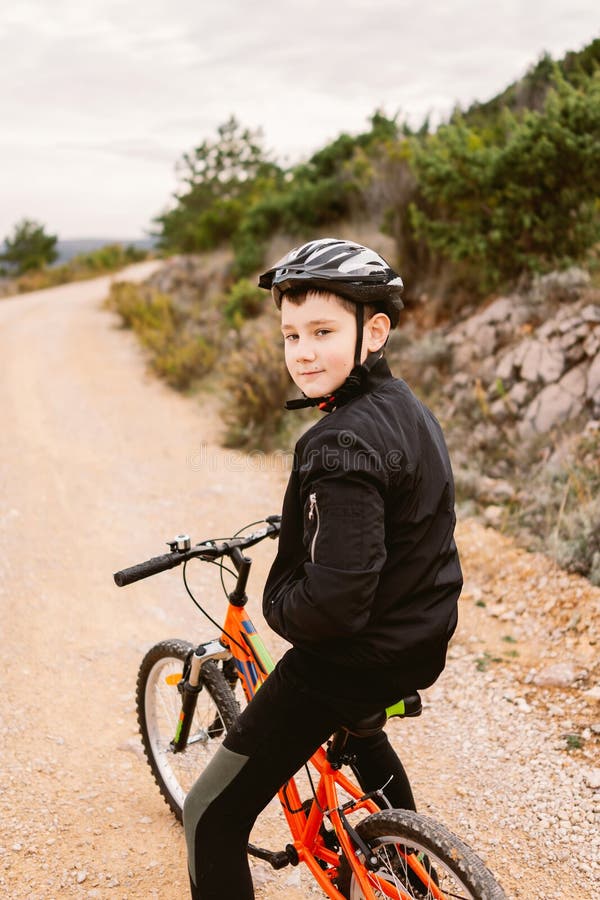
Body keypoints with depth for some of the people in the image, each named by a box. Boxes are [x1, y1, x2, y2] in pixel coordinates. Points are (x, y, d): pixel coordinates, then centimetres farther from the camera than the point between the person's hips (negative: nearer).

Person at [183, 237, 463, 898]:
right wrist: (298, 524, 19)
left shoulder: (342, 444, -28)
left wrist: (276, 605, -12)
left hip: (350, 658, -10)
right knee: (352, 722, 42)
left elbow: (333, 602, -32)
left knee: (212, 818, 0)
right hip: (420, 640, 10)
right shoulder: (406, 405, 2)